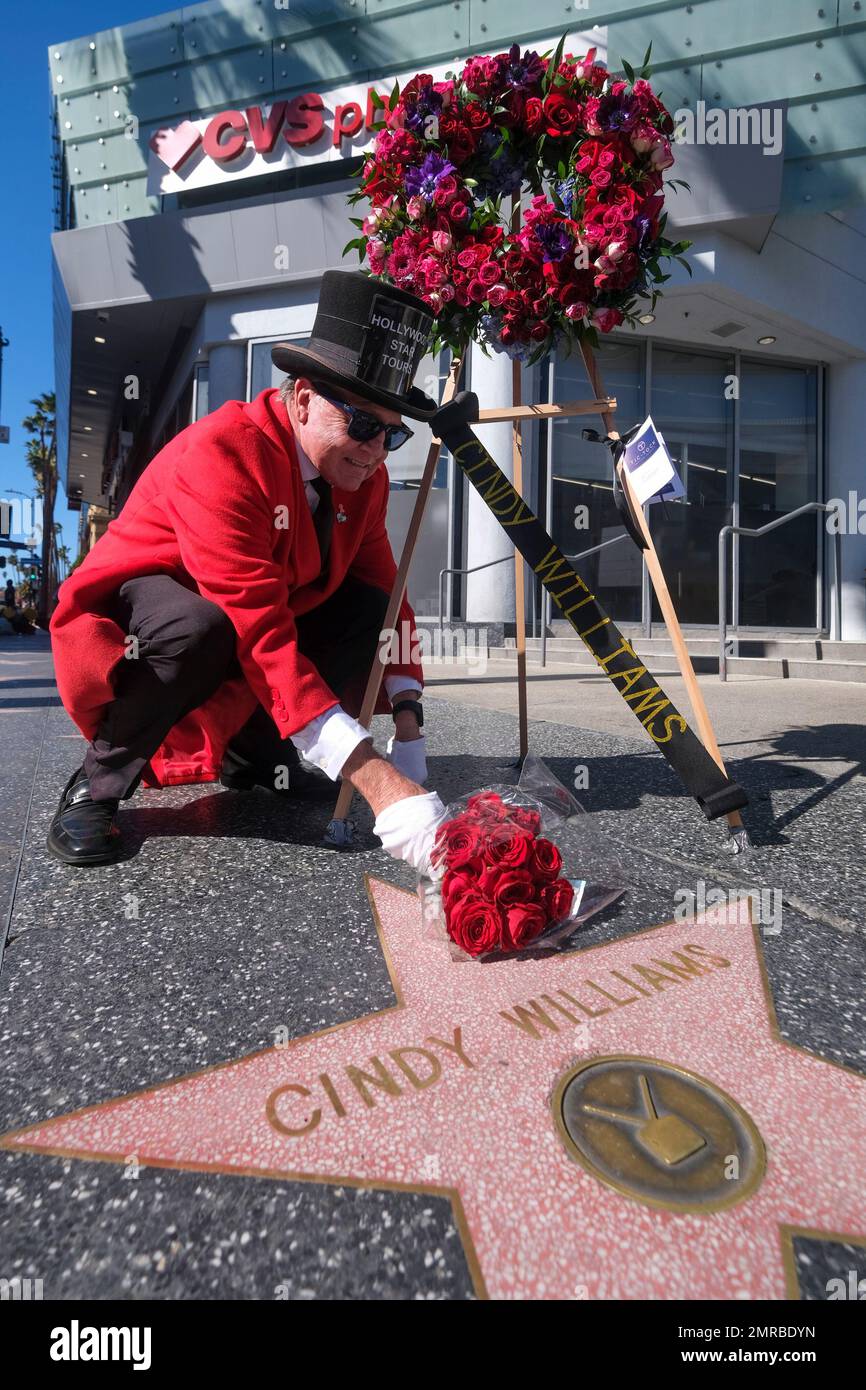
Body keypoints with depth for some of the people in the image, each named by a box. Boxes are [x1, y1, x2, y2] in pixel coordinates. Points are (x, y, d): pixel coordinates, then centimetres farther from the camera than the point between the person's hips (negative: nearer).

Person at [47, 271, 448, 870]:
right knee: (200, 627, -38)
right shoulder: (221, 453, -29)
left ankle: (247, 749, 1)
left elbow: (384, 592, -3)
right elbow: (261, 634, -39)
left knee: (372, 611, -13)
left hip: (256, 618, 7)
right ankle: (98, 785, -11)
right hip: (129, 616, -6)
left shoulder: (362, 472, -7)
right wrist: (379, 782, -46)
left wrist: (409, 738, -16)